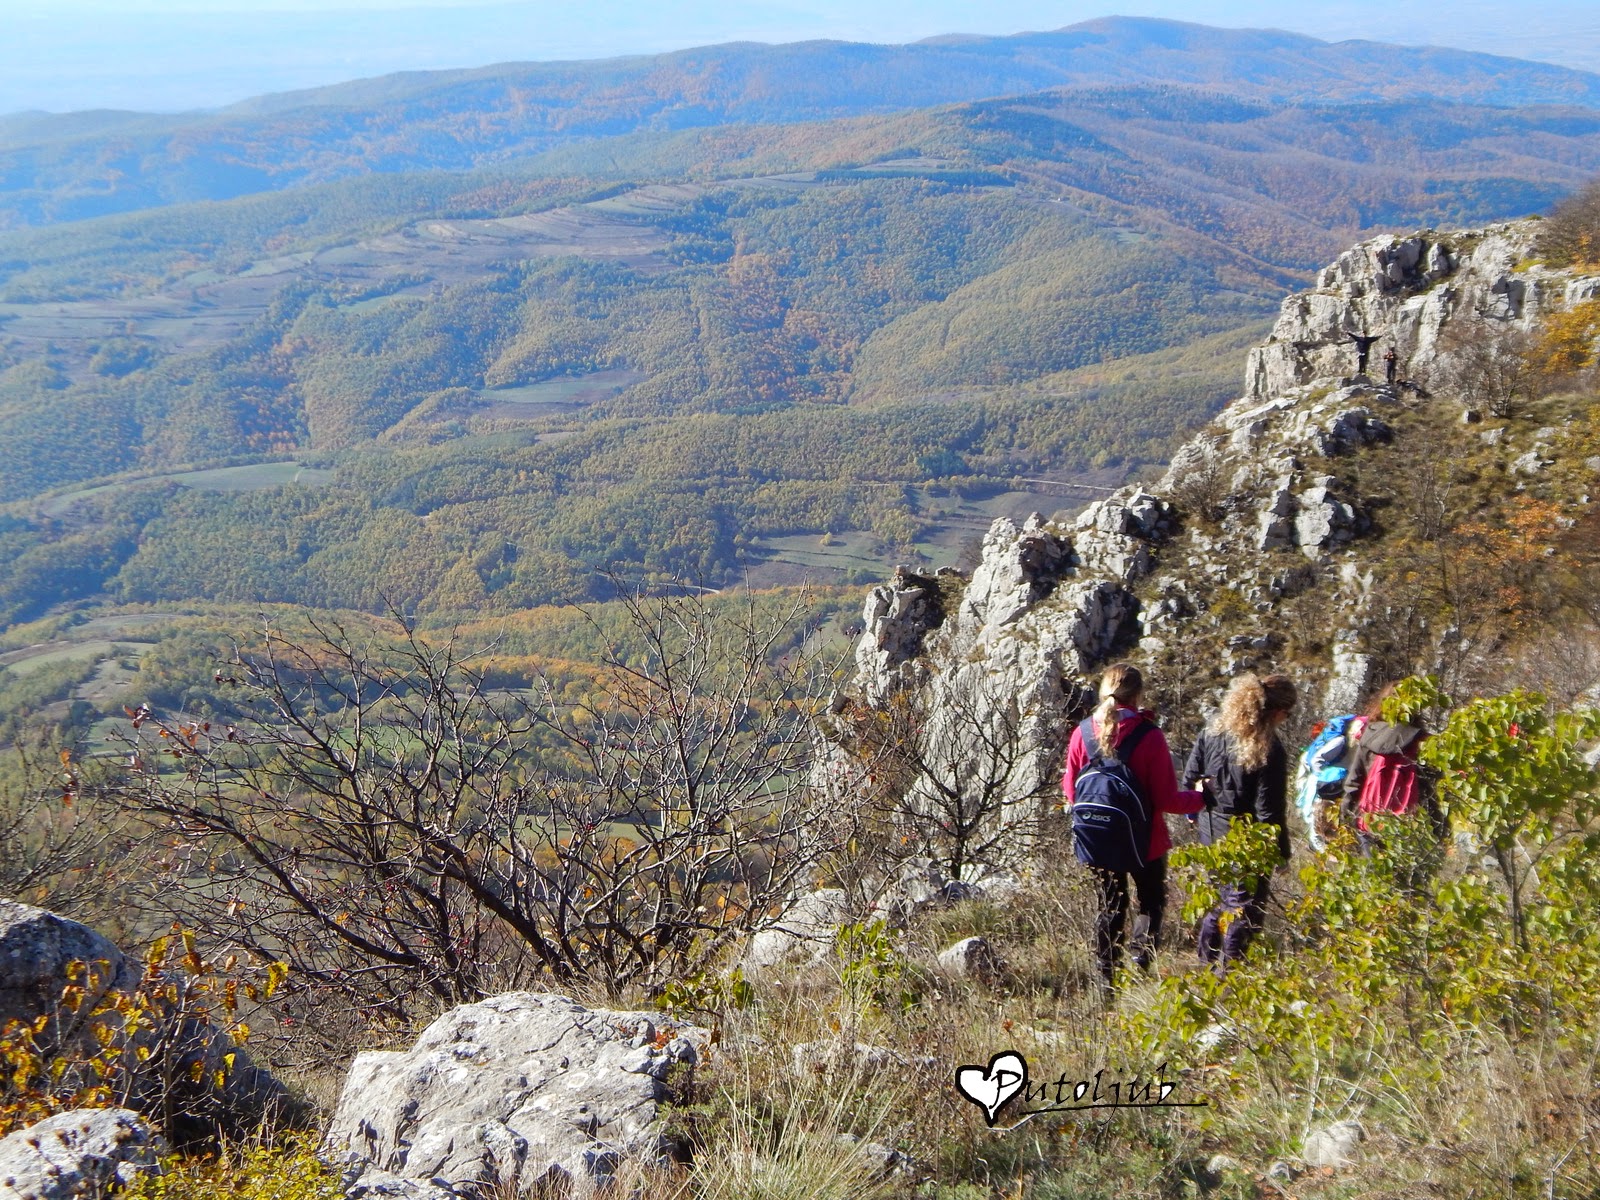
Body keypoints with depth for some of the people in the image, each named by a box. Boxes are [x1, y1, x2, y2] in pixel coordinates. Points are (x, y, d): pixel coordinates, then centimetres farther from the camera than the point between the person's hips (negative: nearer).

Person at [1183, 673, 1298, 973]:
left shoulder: (1212, 734, -3)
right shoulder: (1270, 751, -21)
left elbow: (1190, 779, 4)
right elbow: (1269, 810, -19)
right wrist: (1281, 851, -9)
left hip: (1211, 834, 6)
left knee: (1221, 896, 24)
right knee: (1244, 907, 8)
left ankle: (1207, 962, 33)